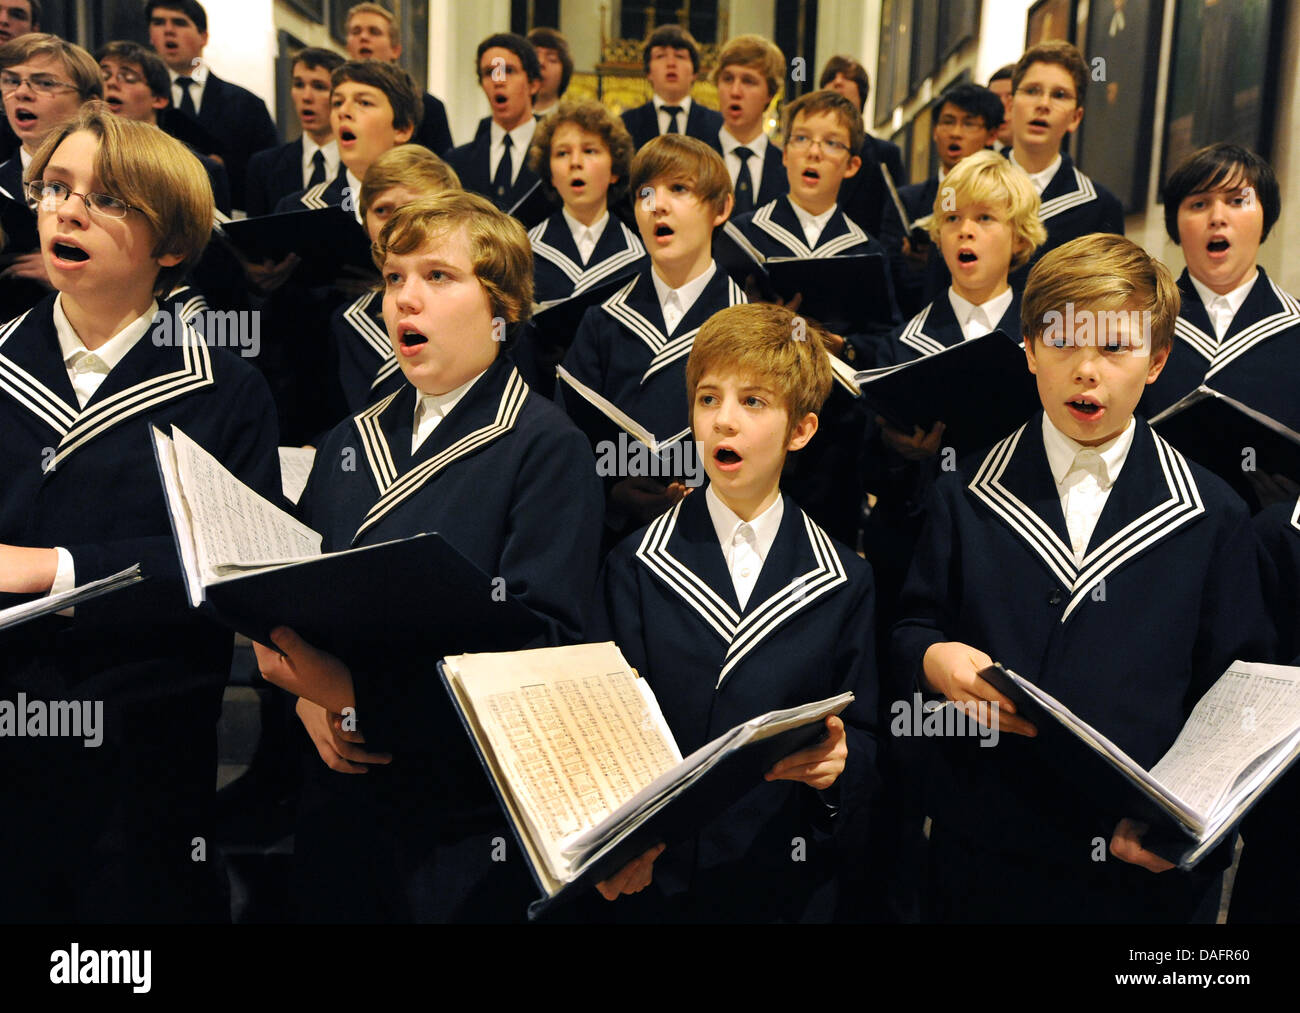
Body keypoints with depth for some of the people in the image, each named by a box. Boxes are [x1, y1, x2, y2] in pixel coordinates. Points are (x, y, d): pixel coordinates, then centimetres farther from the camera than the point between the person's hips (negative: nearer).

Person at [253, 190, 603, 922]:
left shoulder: (551, 448, -8)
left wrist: (360, 689, -24)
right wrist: (309, 698, -9)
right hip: (342, 802, 5)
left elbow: (542, 640, -17)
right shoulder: (351, 443, 11)